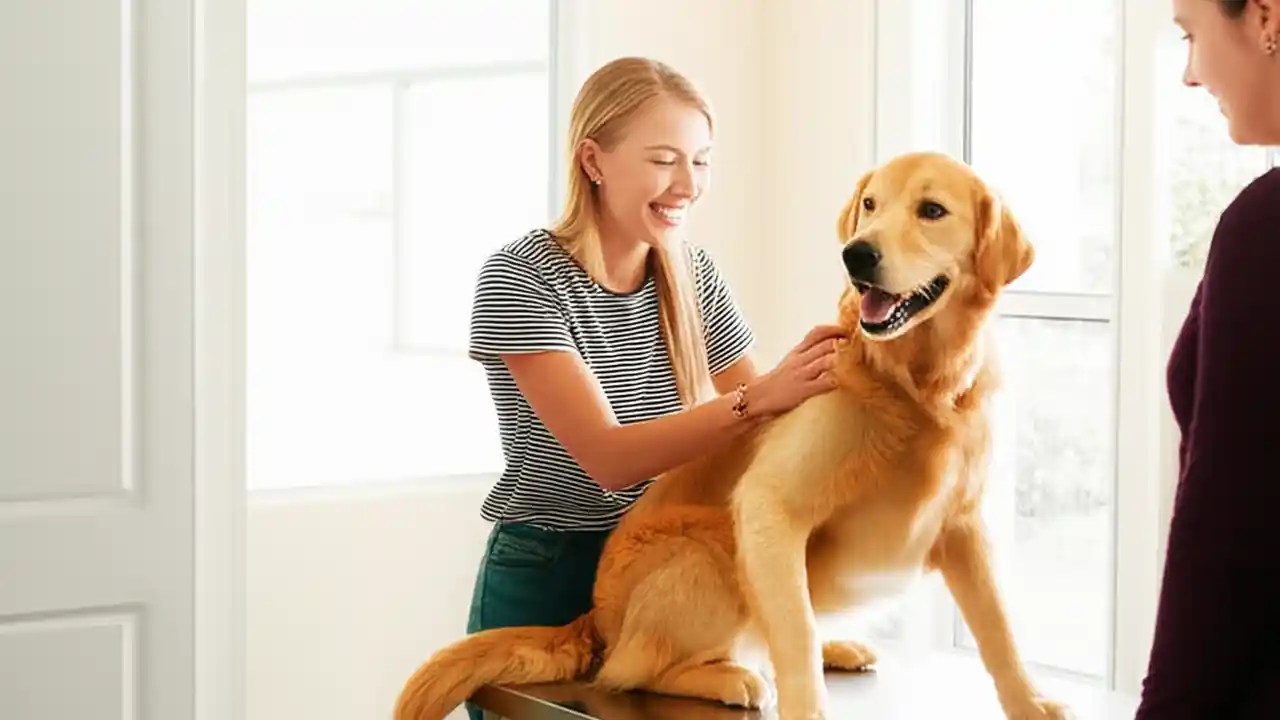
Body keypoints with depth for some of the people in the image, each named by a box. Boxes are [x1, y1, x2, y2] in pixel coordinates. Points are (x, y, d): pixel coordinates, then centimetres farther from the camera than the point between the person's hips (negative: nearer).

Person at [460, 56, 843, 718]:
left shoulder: (694, 275, 1)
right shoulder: (520, 278, -16)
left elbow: (759, 425, 4)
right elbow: (609, 458, -25)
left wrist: (814, 378, -17)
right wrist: (755, 399, -35)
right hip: (546, 583, -4)